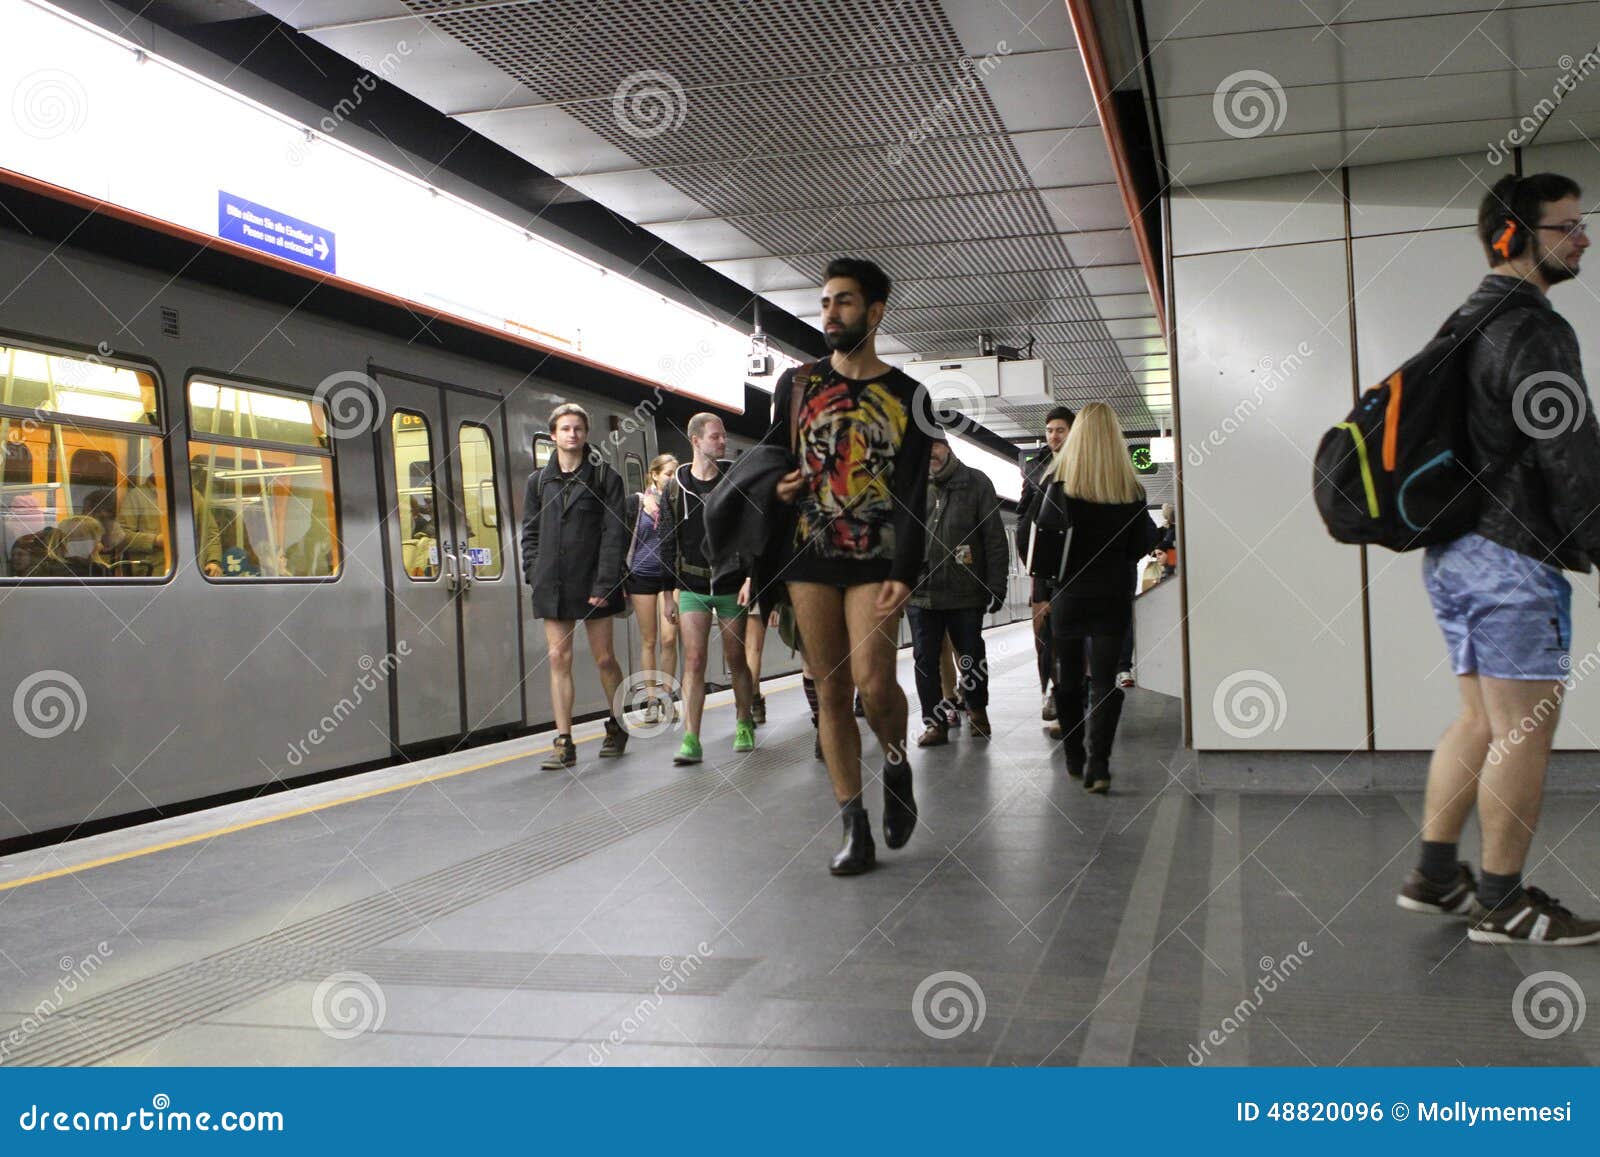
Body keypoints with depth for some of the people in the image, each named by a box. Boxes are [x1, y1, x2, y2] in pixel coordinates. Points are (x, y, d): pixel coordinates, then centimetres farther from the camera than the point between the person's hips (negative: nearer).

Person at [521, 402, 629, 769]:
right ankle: (564, 742, 3)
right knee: (558, 659, 1)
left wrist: (604, 583, -13)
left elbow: (614, 533, -6)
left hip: (592, 584, -3)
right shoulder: (538, 481, 11)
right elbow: (530, 533, 13)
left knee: (604, 658, 5)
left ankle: (616, 725, 26)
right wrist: (534, 574, 0)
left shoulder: (605, 477, 0)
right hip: (552, 587, 3)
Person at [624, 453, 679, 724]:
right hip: (642, 575, -1)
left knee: (669, 639, -4)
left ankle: (666, 696, 7)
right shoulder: (635, 502, -2)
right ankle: (652, 700, 10)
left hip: (671, 576, 1)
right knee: (648, 641, 4)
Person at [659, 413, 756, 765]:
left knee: (737, 660, 8)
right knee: (693, 660, -8)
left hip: (732, 586, 0)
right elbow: (668, 542, 7)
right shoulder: (676, 486, 3)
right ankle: (691, 739, -11)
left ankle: (743, 725, 25)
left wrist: (751, 577, -9)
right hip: (692, 588, 0)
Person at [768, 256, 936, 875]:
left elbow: (913, 495, -2)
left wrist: (904, 574, -13)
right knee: (830, 692, 0)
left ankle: (897, 761, 15)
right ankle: (855, 830, 7)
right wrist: (776, 486, -4)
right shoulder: (796, 383, 11)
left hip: (876, 559, -2)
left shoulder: (907, 397, 5)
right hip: (809, 554, 2)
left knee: (872, 680, -18)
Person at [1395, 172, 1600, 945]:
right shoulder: (1533, 330, -12)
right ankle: (1503, 905, 2)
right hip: (1510, 558, -10)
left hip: (1453, 552, 10)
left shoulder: (1467, 325, 19)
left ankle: (1434, 876, 19)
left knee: (1482, 721, 15)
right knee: (1526, 731, -4)